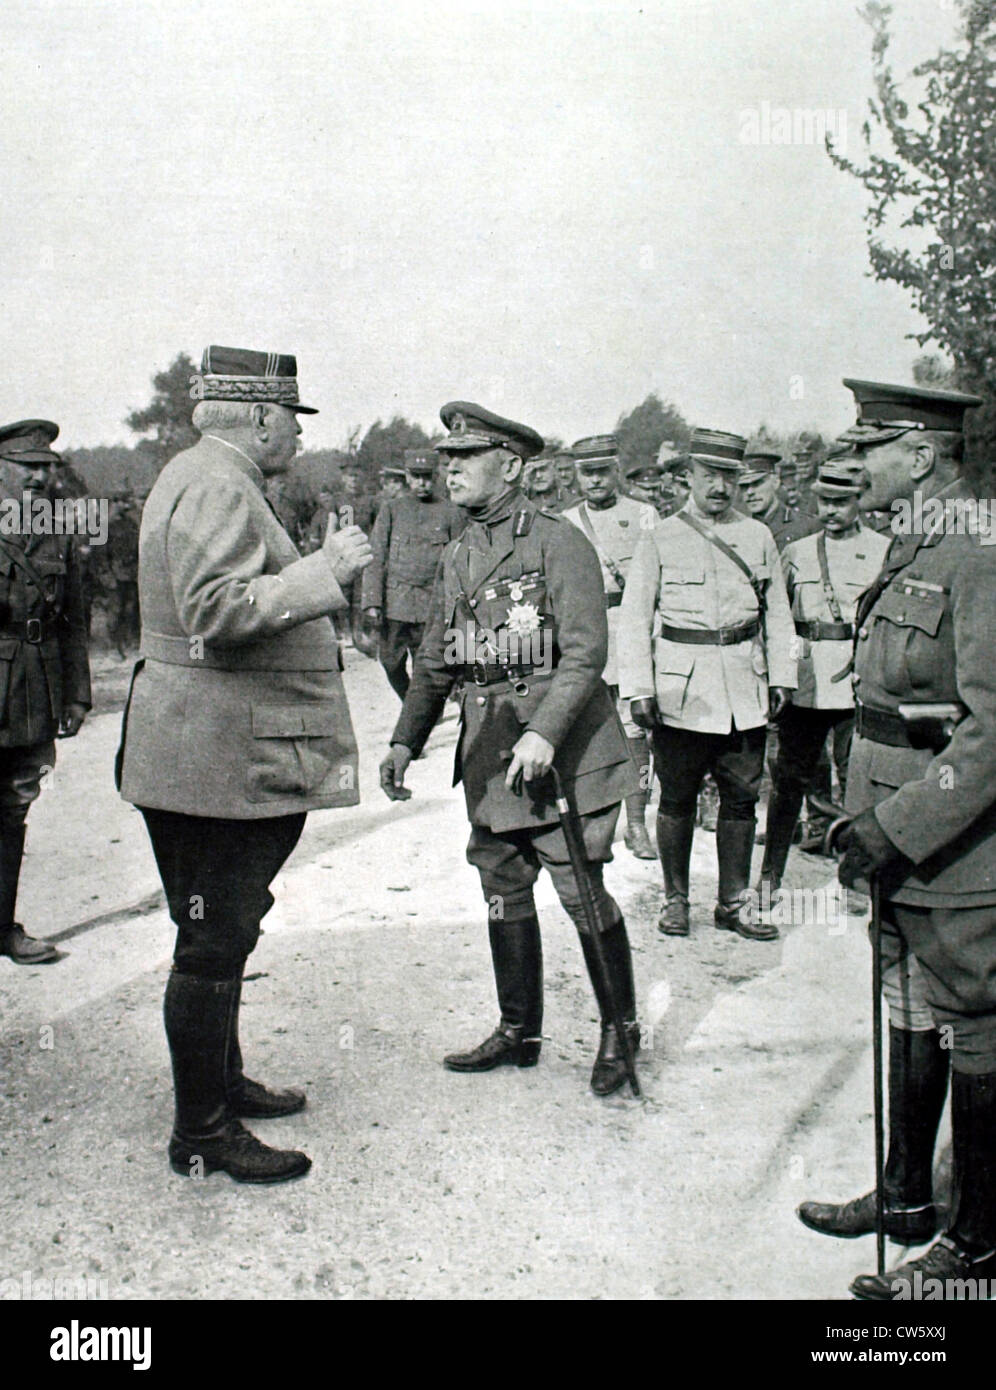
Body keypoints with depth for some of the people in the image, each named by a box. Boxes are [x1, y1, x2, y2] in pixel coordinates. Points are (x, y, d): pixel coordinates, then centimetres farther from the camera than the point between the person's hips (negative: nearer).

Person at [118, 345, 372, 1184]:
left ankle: (222, 1080, 36)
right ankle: (202, 1134, 10)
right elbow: (217, 612, -28)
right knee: (213, 945, -2)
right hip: (217, 759, -11)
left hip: (233, 757, 11)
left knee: (225, 935, 21)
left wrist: (318, 573, 25)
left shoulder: (210, 479, 18)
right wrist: (324, 572, -25)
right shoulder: (216, 487, -17)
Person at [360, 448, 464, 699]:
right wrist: (371, 604, -6)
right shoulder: (391, 509, 7)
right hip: (394, 602, 2)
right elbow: (376, 559, 3)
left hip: (433, 604, -1)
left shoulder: (451, 513, 5)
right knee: (391, 663, 7)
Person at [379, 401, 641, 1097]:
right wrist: (406, 741, 11)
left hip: (563, 753, -7)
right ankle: (518, 1032, 28)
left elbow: (586, 650, -16)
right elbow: (436, 661, 18)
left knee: (584, 895, -1)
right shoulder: (459, 555, 13)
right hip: (489, 760, 7)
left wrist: (544, 734, -26)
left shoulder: (559, 542, -8)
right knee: (505, 896, 13)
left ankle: (620, 1031, 18)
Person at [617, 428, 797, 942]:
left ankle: (733, 903, 18)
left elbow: (777, 612, 14)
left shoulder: (758, 536, 10)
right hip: (681, 692, -3)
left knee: (741, 797, 7)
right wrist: (638, 690, -7)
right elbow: (635, 618, 0)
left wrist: (781, 677, 8)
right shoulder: (659, 540, 1)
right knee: (677, 798, 4)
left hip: (745, 690, 3)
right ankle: (675, 899, 19)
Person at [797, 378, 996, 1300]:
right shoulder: (914, 549, 11)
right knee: (911, 1024, 20)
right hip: (905, 850, 9)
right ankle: (907, 1198, 37)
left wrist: (895, 828, -23)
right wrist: (865, 815, 15)